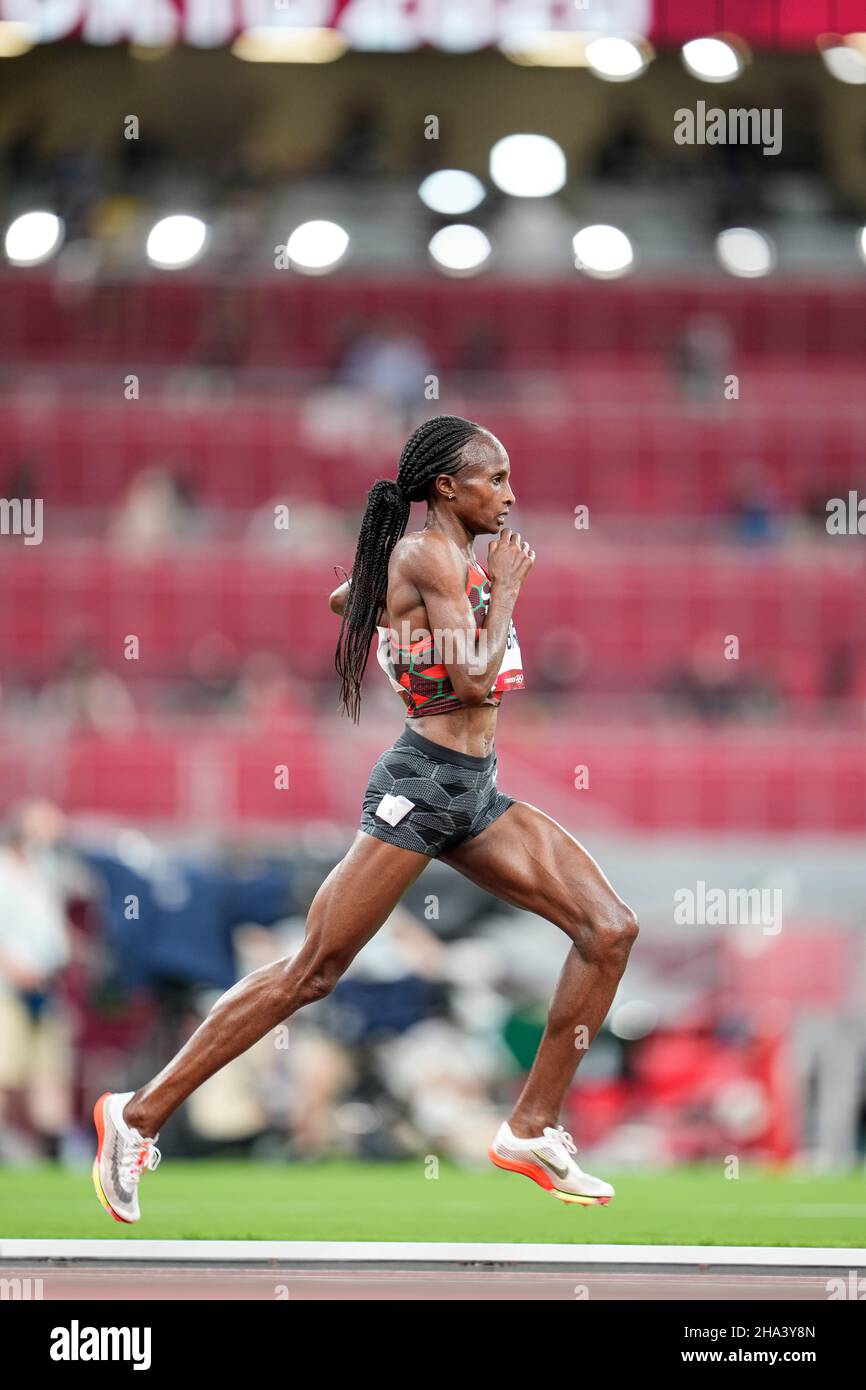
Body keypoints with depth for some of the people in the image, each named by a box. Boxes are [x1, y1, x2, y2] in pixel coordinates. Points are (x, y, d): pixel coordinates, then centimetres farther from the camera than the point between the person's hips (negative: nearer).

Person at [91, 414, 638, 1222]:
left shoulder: (448, 556, 17)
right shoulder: (431, 555, -11)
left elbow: (343, 596, 34)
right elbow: (473, 680, -18)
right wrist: (506, 587, -7)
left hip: (473, 799, 9)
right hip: (422, 785, -9)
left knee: (610, 928, -1)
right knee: (311, 972, -8)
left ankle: (532, 1129, 4)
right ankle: (141, 1114, -1)